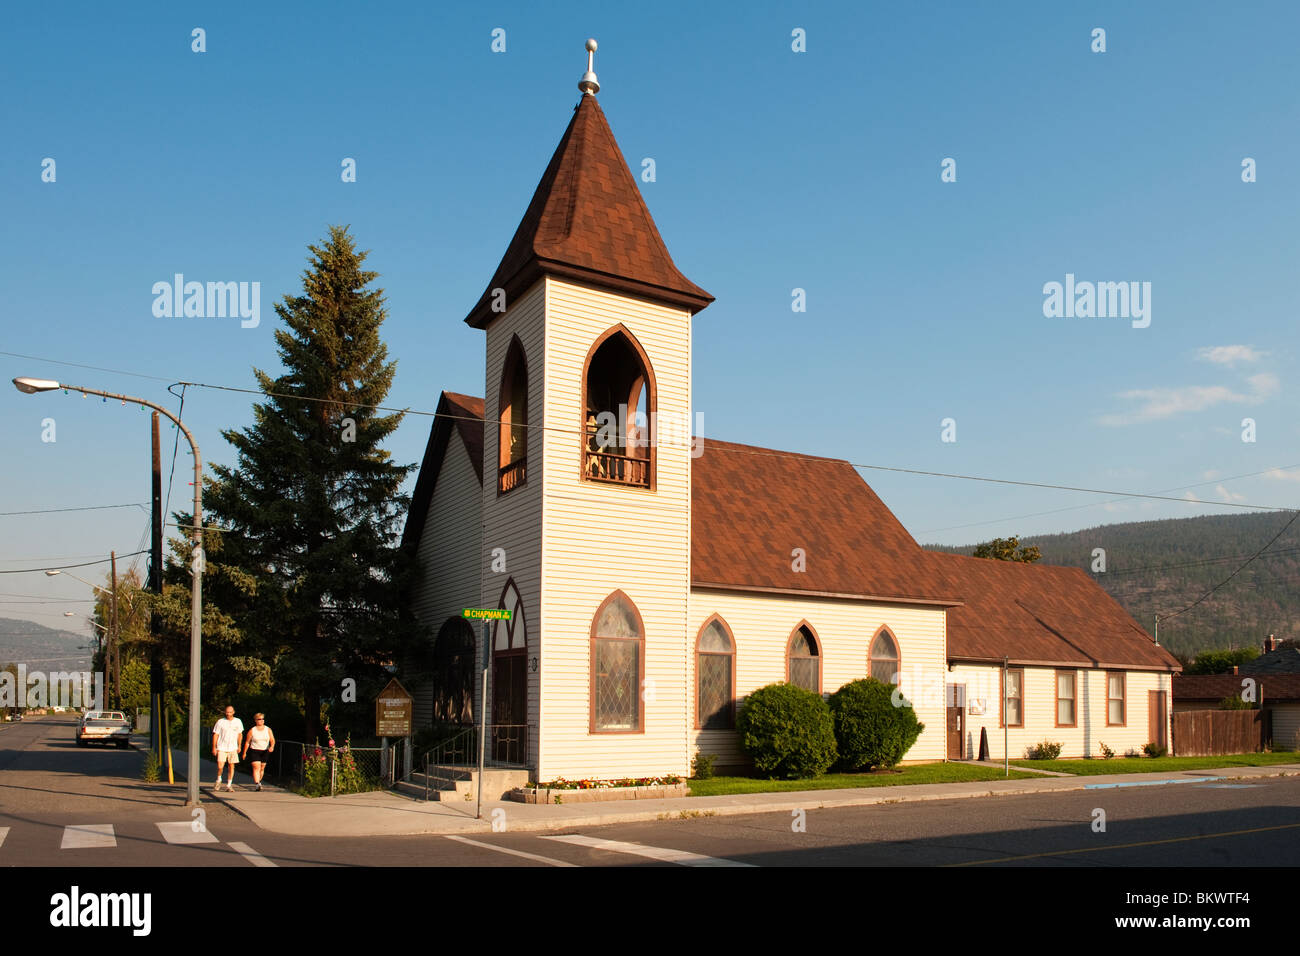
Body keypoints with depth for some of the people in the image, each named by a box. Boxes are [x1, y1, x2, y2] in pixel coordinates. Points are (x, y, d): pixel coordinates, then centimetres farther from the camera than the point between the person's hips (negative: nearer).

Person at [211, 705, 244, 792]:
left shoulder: (238, 722, 5)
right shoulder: (220, 722, -2)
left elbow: (240, 734, 13)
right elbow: (215, 735, 1)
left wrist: (239, 746, 7)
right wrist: (214, 748, -3)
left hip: (233, 748, 2)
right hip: (221, 748, -2)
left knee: (231, 766, 3)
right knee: (220, 766, -12)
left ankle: (229, 785, 13)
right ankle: (219, 780, 15)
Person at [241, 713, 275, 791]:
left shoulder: (268, 730, 5)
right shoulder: (252, 731, 0)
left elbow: (272, 740, 3)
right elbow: (247, 742, 6)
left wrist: (272, 746, -17)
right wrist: (244, 753, 6)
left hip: (265, 751, 3)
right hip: (255, 751, -3)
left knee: (262, 768, 10)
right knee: (256, 767, -15)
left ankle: (258, 781, 29)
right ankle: (257, 784, -22)